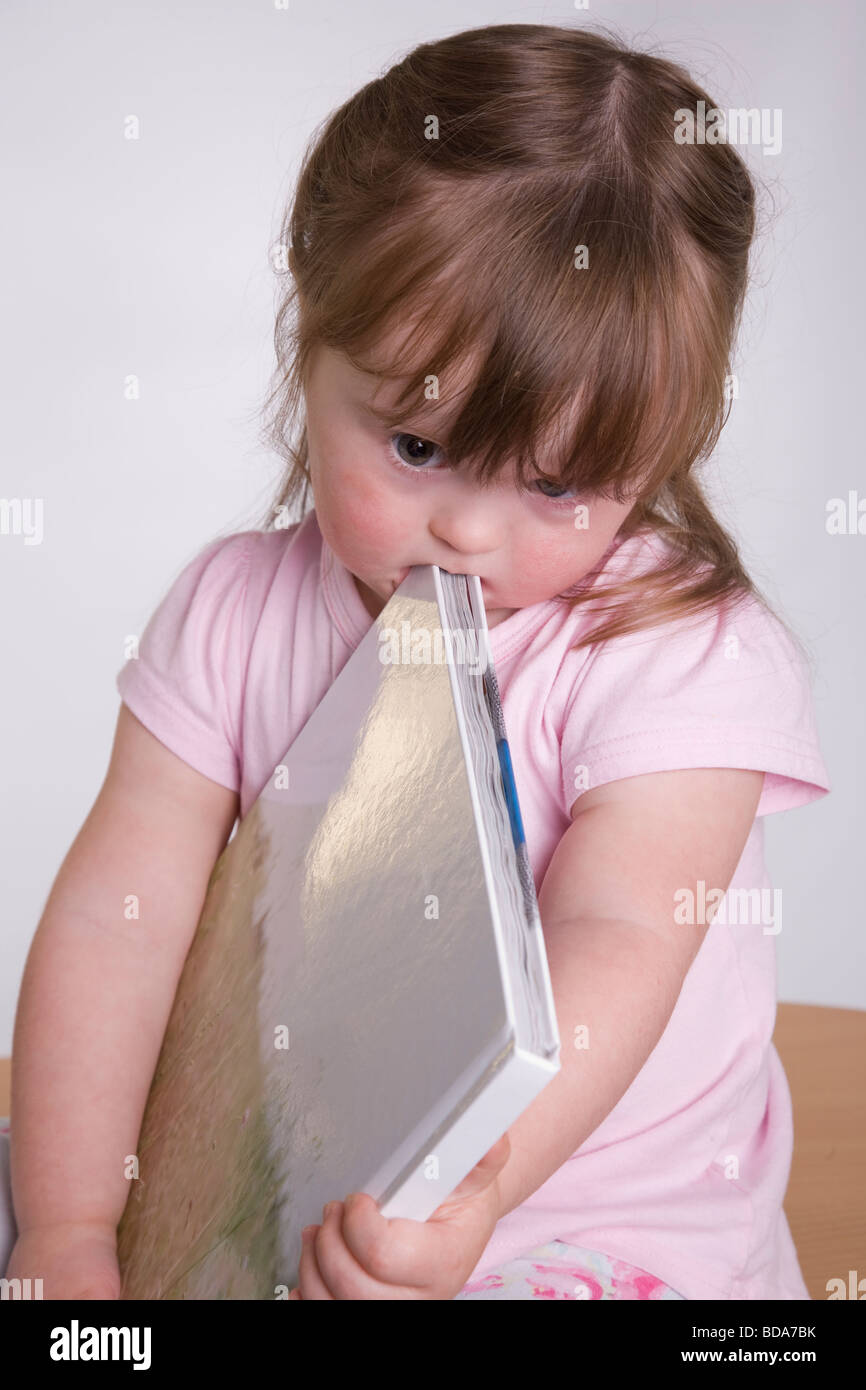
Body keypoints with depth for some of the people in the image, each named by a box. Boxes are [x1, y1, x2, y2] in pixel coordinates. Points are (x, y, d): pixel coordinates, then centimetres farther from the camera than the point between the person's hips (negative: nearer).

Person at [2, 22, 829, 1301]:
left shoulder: (688, 655, -17)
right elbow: (118, 915, -9)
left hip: (607, 1234, -1)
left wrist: (466, 1194, -44)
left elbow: (610, 953, -28)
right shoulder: (233, 616, -5)